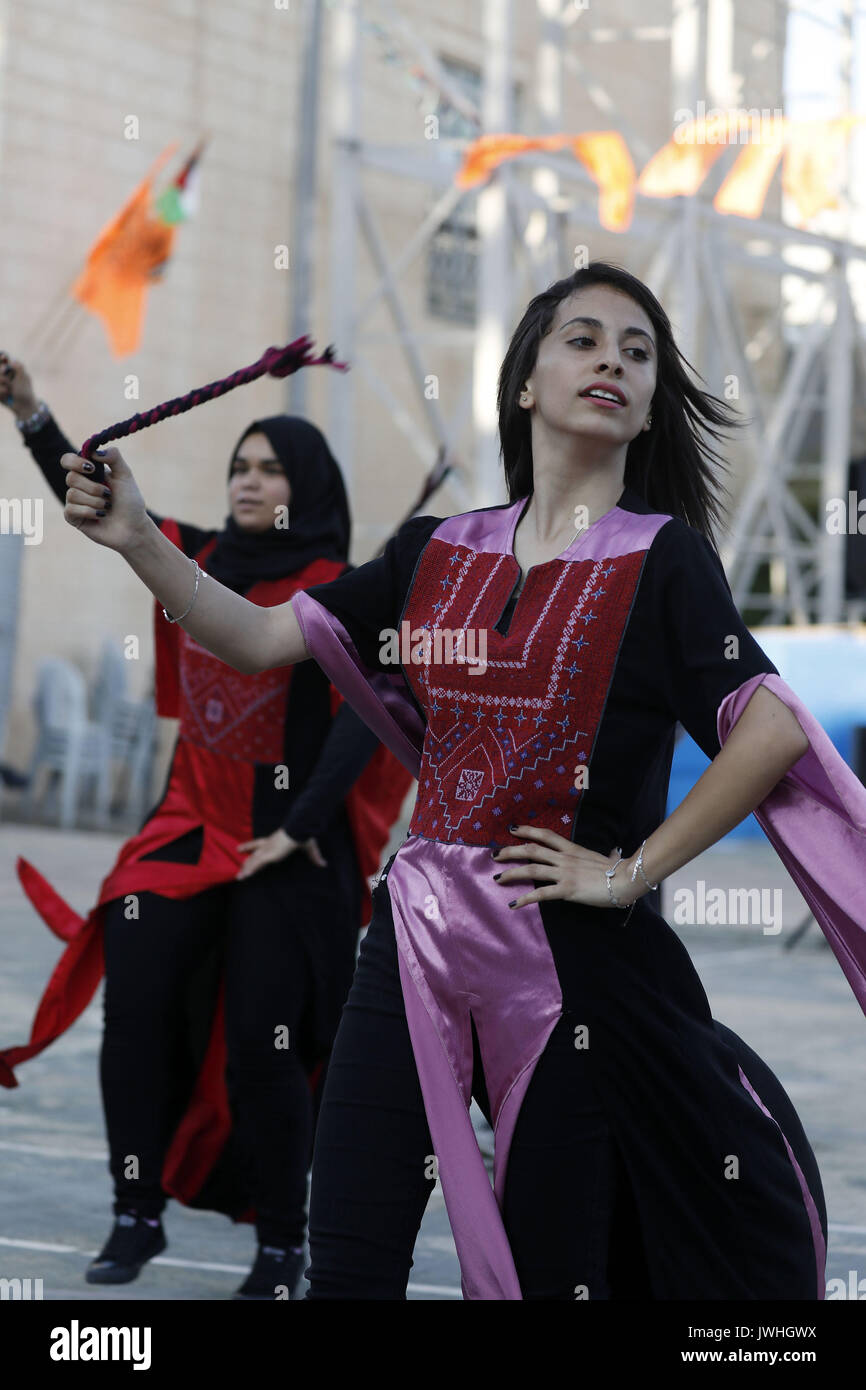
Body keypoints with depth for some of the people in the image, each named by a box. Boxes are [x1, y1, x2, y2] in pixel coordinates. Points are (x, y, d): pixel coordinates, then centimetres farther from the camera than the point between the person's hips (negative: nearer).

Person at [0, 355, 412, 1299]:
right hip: (189, 828, 5)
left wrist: (300, 829, -16)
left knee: (261, 1044, -4)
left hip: (286, 849, -4)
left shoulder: (335, 591, -8)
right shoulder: (200, 559, 7)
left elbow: (363, 719, -13)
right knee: (135, 1007, -8)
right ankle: (137, 1216, 1)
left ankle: (281, 1244, 9)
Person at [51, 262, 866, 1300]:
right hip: (419, 938, 4)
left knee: (552, 1265, 3)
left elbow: (773, 730, -15)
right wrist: (138, 542, -2)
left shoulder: (659, 556, -4)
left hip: (570, 951, -4)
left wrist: (630, 873, -12)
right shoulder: (438, 552, 11)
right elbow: (264, 638, 10)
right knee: (346, 1261, 1)